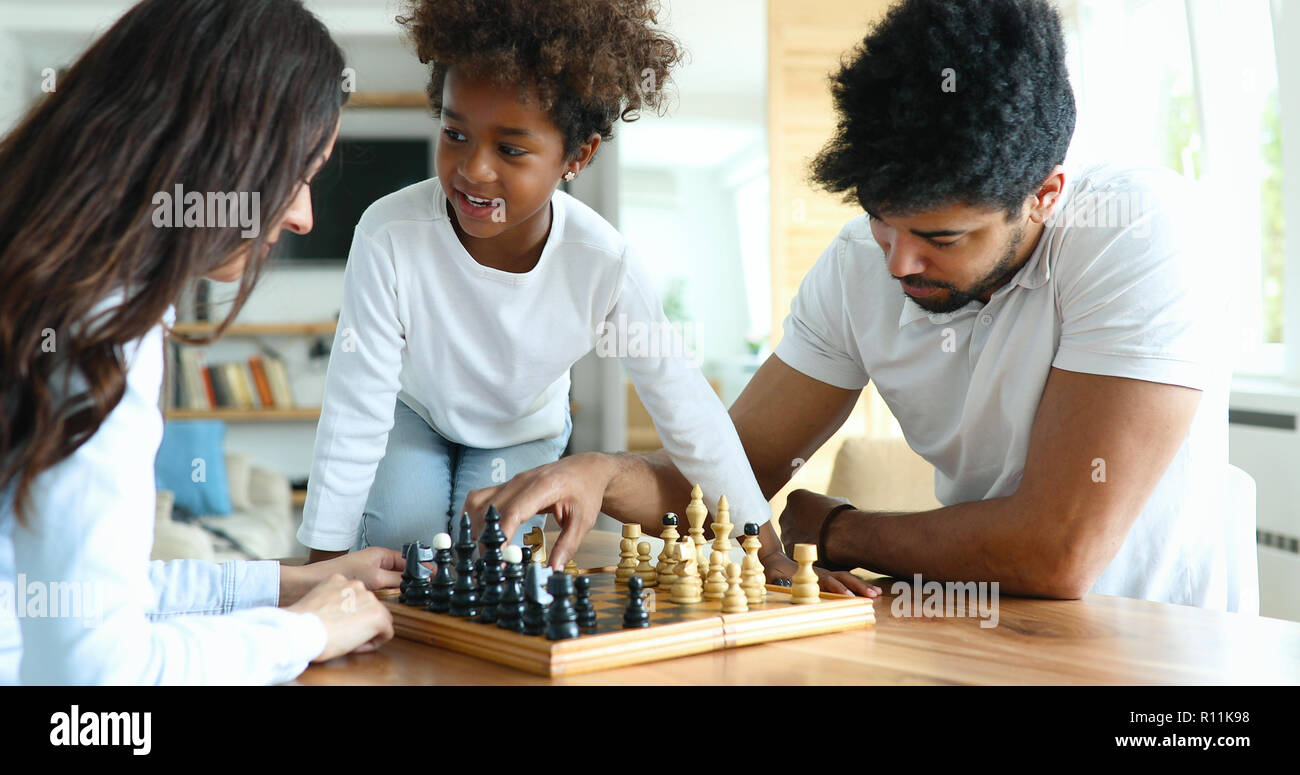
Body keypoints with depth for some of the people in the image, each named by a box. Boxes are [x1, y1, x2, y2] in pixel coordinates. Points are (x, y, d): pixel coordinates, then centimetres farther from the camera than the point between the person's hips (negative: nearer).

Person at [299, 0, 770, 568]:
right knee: (402, 523, -24)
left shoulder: (605, 265, -33)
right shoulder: (390, 237, -37)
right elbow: (354, 416, -27)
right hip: (412, 413, -1)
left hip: (523, 432, 1)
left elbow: (688, 416, -22)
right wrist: (323, 564, -24)